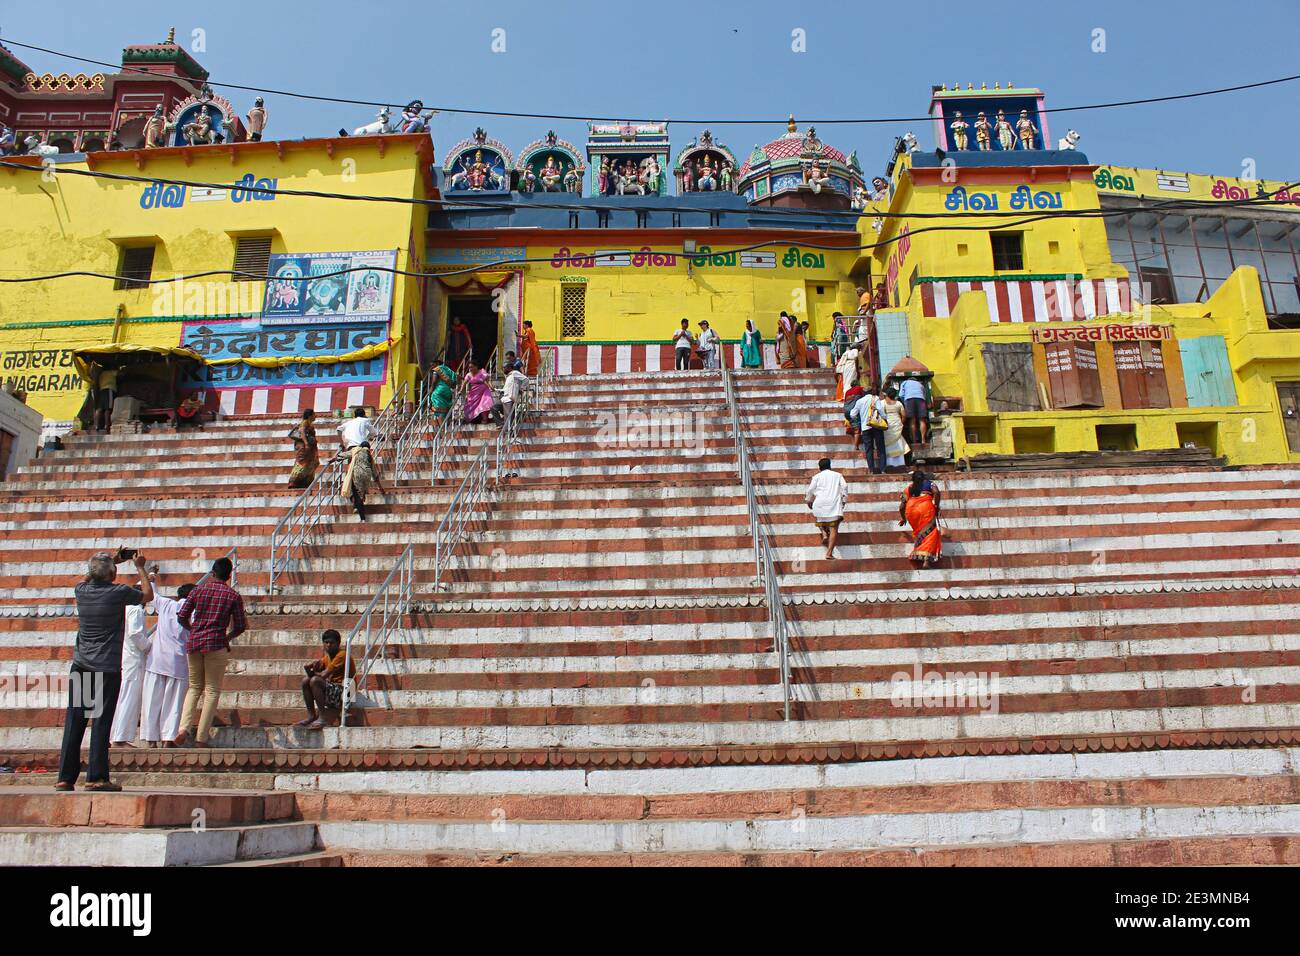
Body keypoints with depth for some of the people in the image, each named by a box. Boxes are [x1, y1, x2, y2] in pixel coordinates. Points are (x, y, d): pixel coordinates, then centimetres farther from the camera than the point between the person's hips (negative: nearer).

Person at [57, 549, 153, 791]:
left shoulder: (81, 591, 4)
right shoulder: (119, 593, -10)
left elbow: (89, 578, 29)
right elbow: (148, 595, 9)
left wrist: (113, 561, 33)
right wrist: (140, 567, 17)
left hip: (80, 666, 5)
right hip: (107, 667, -5)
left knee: (73, 723, 7)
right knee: (101, 721, -3)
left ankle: (66, 777, 10)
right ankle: (97, 777, -2)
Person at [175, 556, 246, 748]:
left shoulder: (198, 590, 6)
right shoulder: (233, 595, 1)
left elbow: (181, 617, 3)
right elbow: (240, 626, 0)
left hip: (193, 643, 3)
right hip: (216, 644, -3)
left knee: (194, 687, 17)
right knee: (212, 690, 5)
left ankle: (184, 728, 0)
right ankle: (201, 738, 3)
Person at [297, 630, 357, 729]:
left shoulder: (342, 655, -13)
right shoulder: (326, 657, 14)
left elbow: (324, 675, -20)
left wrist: (313, 673, -1)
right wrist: (312, 667, -12)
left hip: (344, 692, -9)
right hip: (331, 688, 9)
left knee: (315, 680, -25)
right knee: (306, 681, 2)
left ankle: (322, 717, -21)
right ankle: (311, 716, 1)